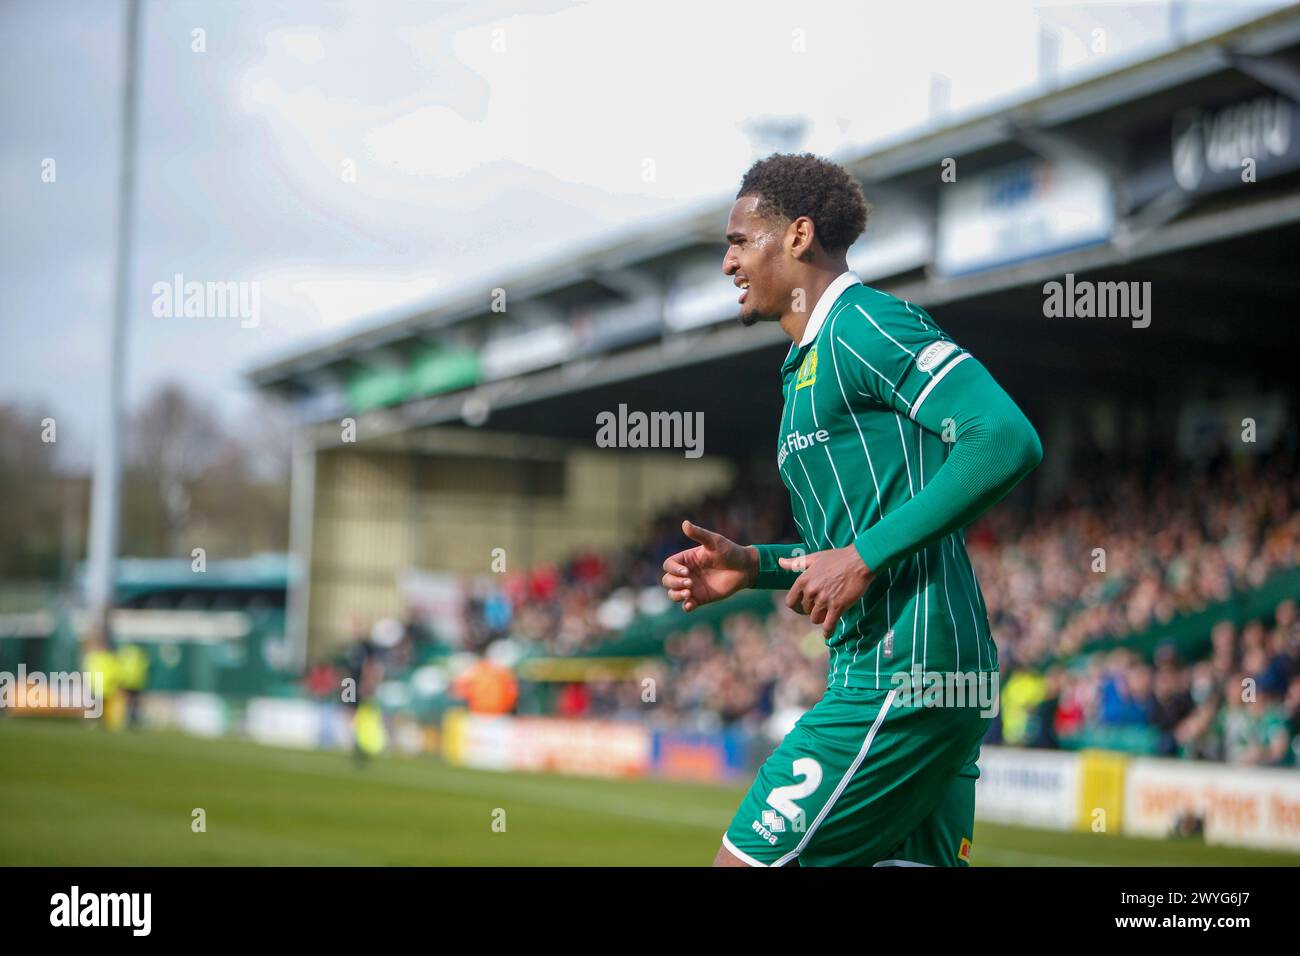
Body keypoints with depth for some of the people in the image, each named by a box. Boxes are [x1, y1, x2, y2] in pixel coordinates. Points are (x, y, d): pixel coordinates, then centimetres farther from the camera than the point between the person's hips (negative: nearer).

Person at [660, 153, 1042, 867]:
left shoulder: (865, 325, -8)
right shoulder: (808, 366, 23)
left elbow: (1008, 440, -21)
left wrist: (863, 557, -20)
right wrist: (751, 566, 12)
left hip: (902, 679, -10)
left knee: (747, 860, -8)